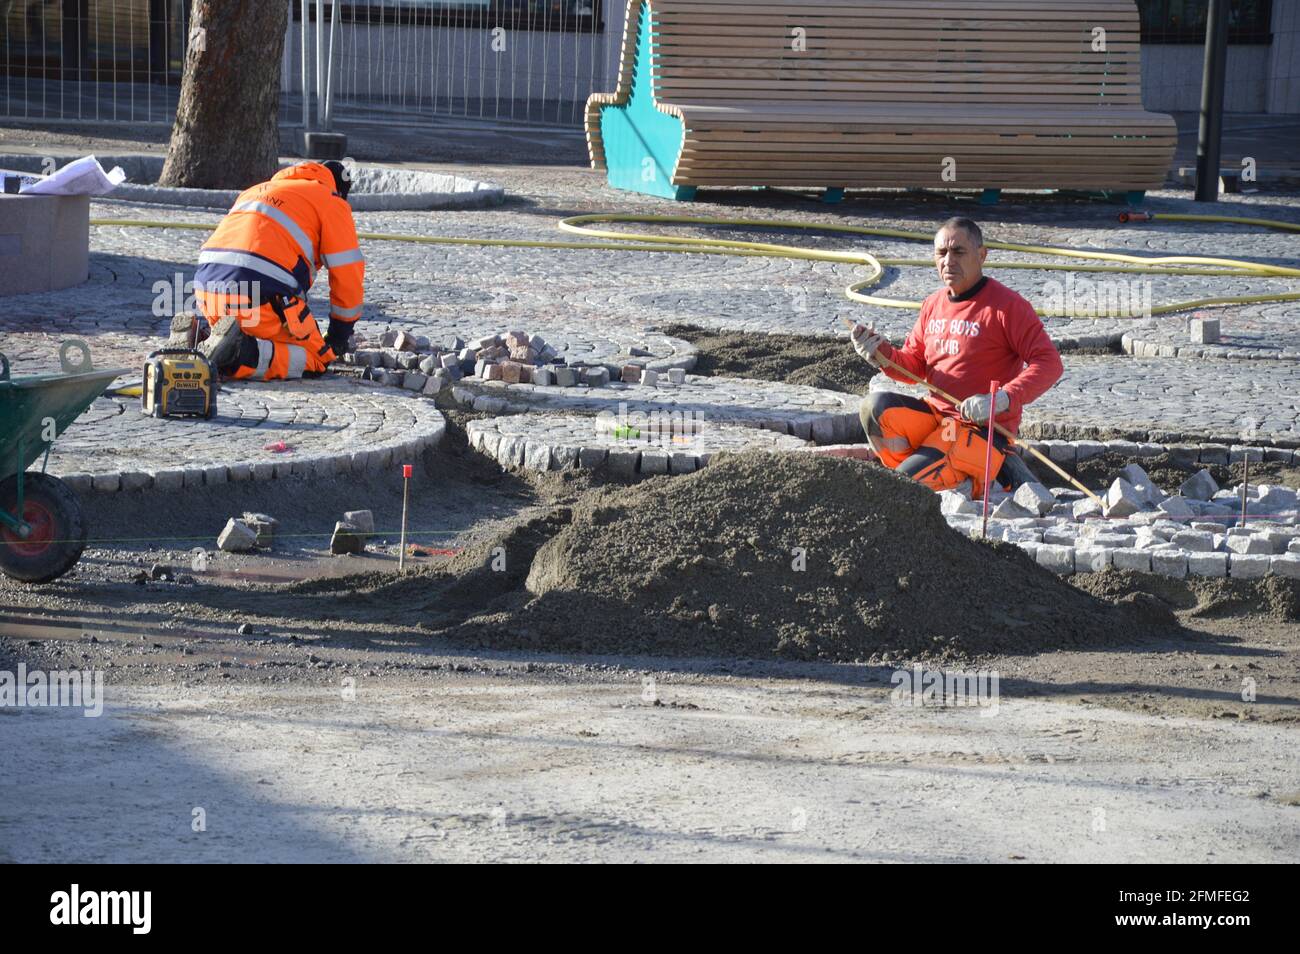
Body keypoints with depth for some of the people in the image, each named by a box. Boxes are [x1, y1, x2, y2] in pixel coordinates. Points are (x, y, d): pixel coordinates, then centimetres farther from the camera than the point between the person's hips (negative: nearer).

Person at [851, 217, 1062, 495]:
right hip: (935, 415, 7)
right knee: (876, 406, -19)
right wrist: (882, 353, -6)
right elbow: (914, 366, 17)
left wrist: (1001, 401, -30)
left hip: (984, 429, -7)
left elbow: (1049, 363, -17)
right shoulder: (932, 305, 11)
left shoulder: (1007, 305, -12)